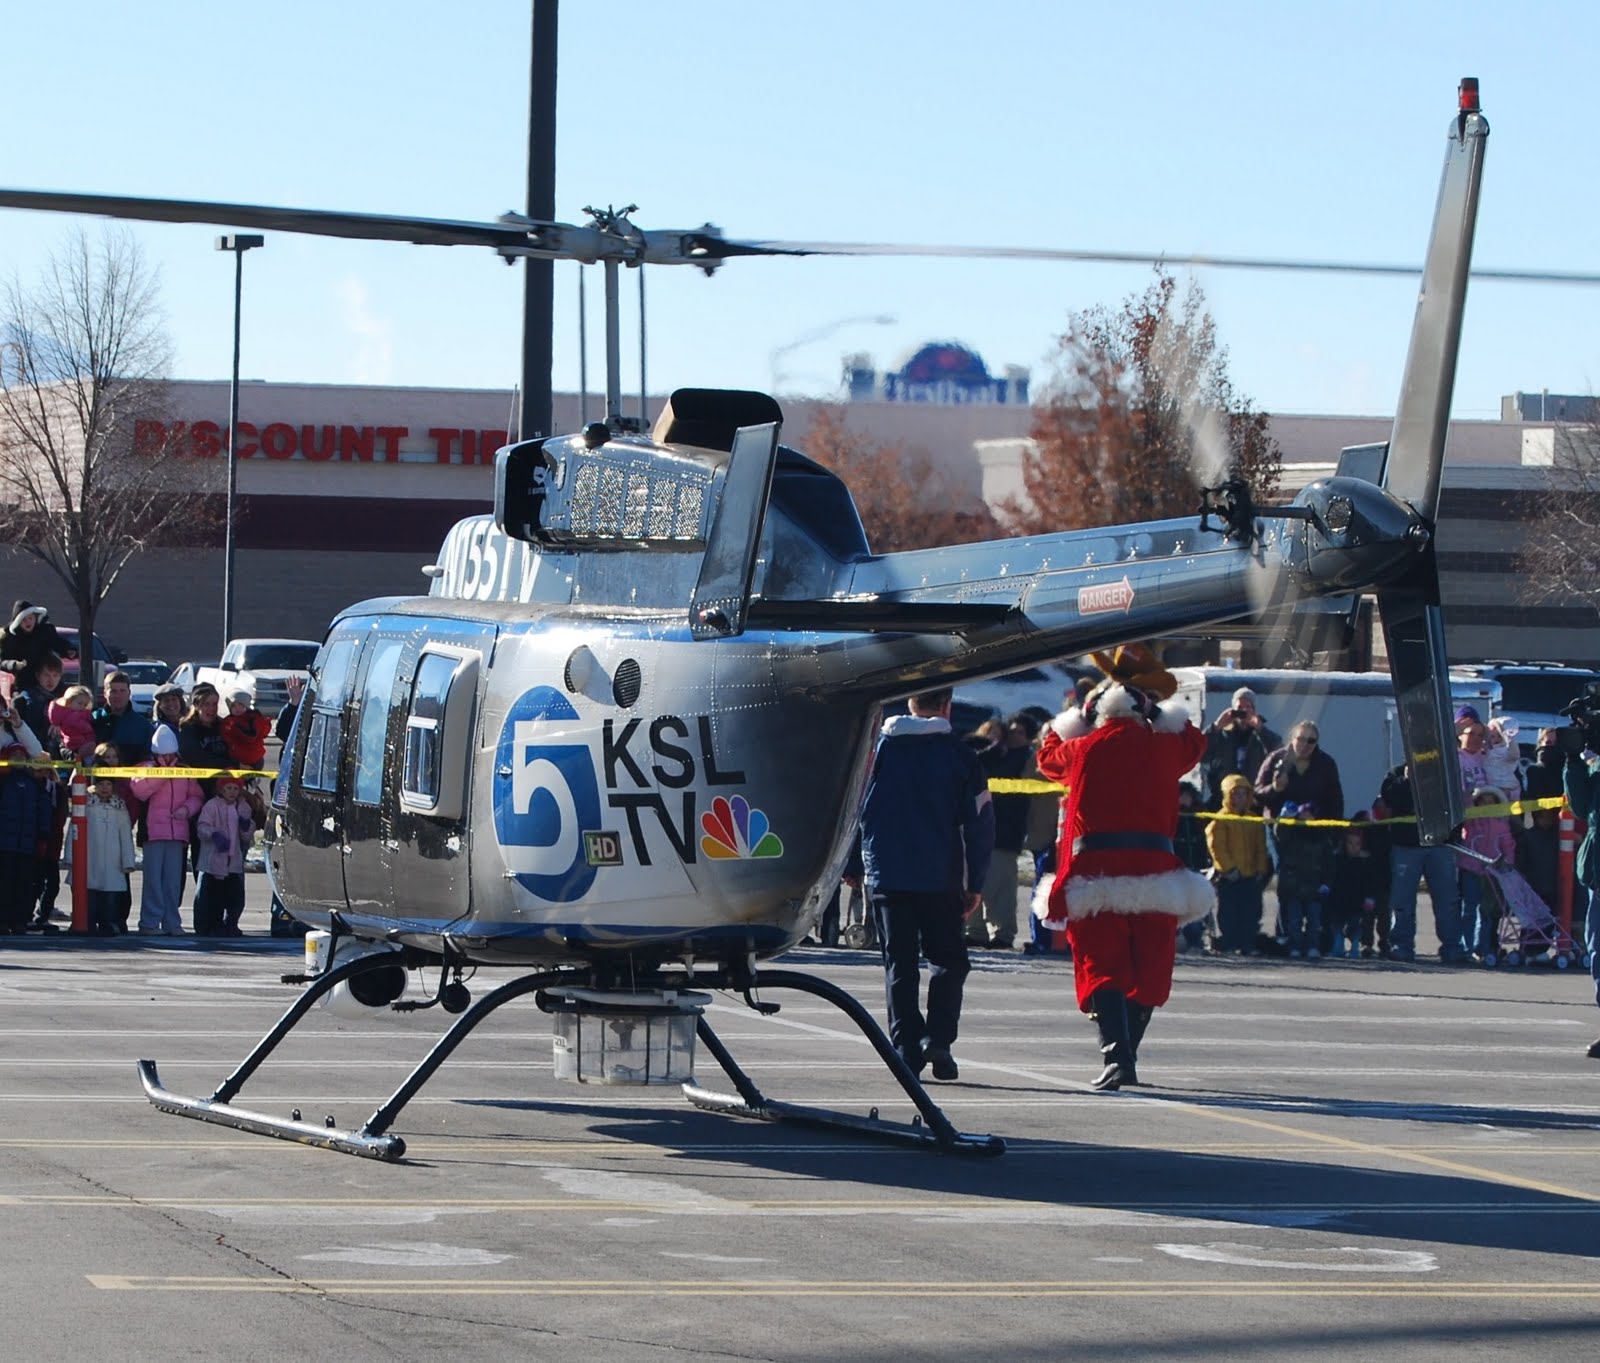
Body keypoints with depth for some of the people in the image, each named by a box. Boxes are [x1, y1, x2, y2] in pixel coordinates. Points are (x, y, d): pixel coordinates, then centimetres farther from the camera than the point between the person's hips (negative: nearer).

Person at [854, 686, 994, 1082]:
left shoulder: (881, 748, 2)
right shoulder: (959, 755, -2)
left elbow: (857, 809, 3)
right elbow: (978, 822, -1)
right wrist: (974, 882, 6)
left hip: (886, 875, 1)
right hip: (940, 879, -1)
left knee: (899, 964, 7)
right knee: (948, 959, 10)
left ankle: (906, 1048, 0)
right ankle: (937, 1038, -8)